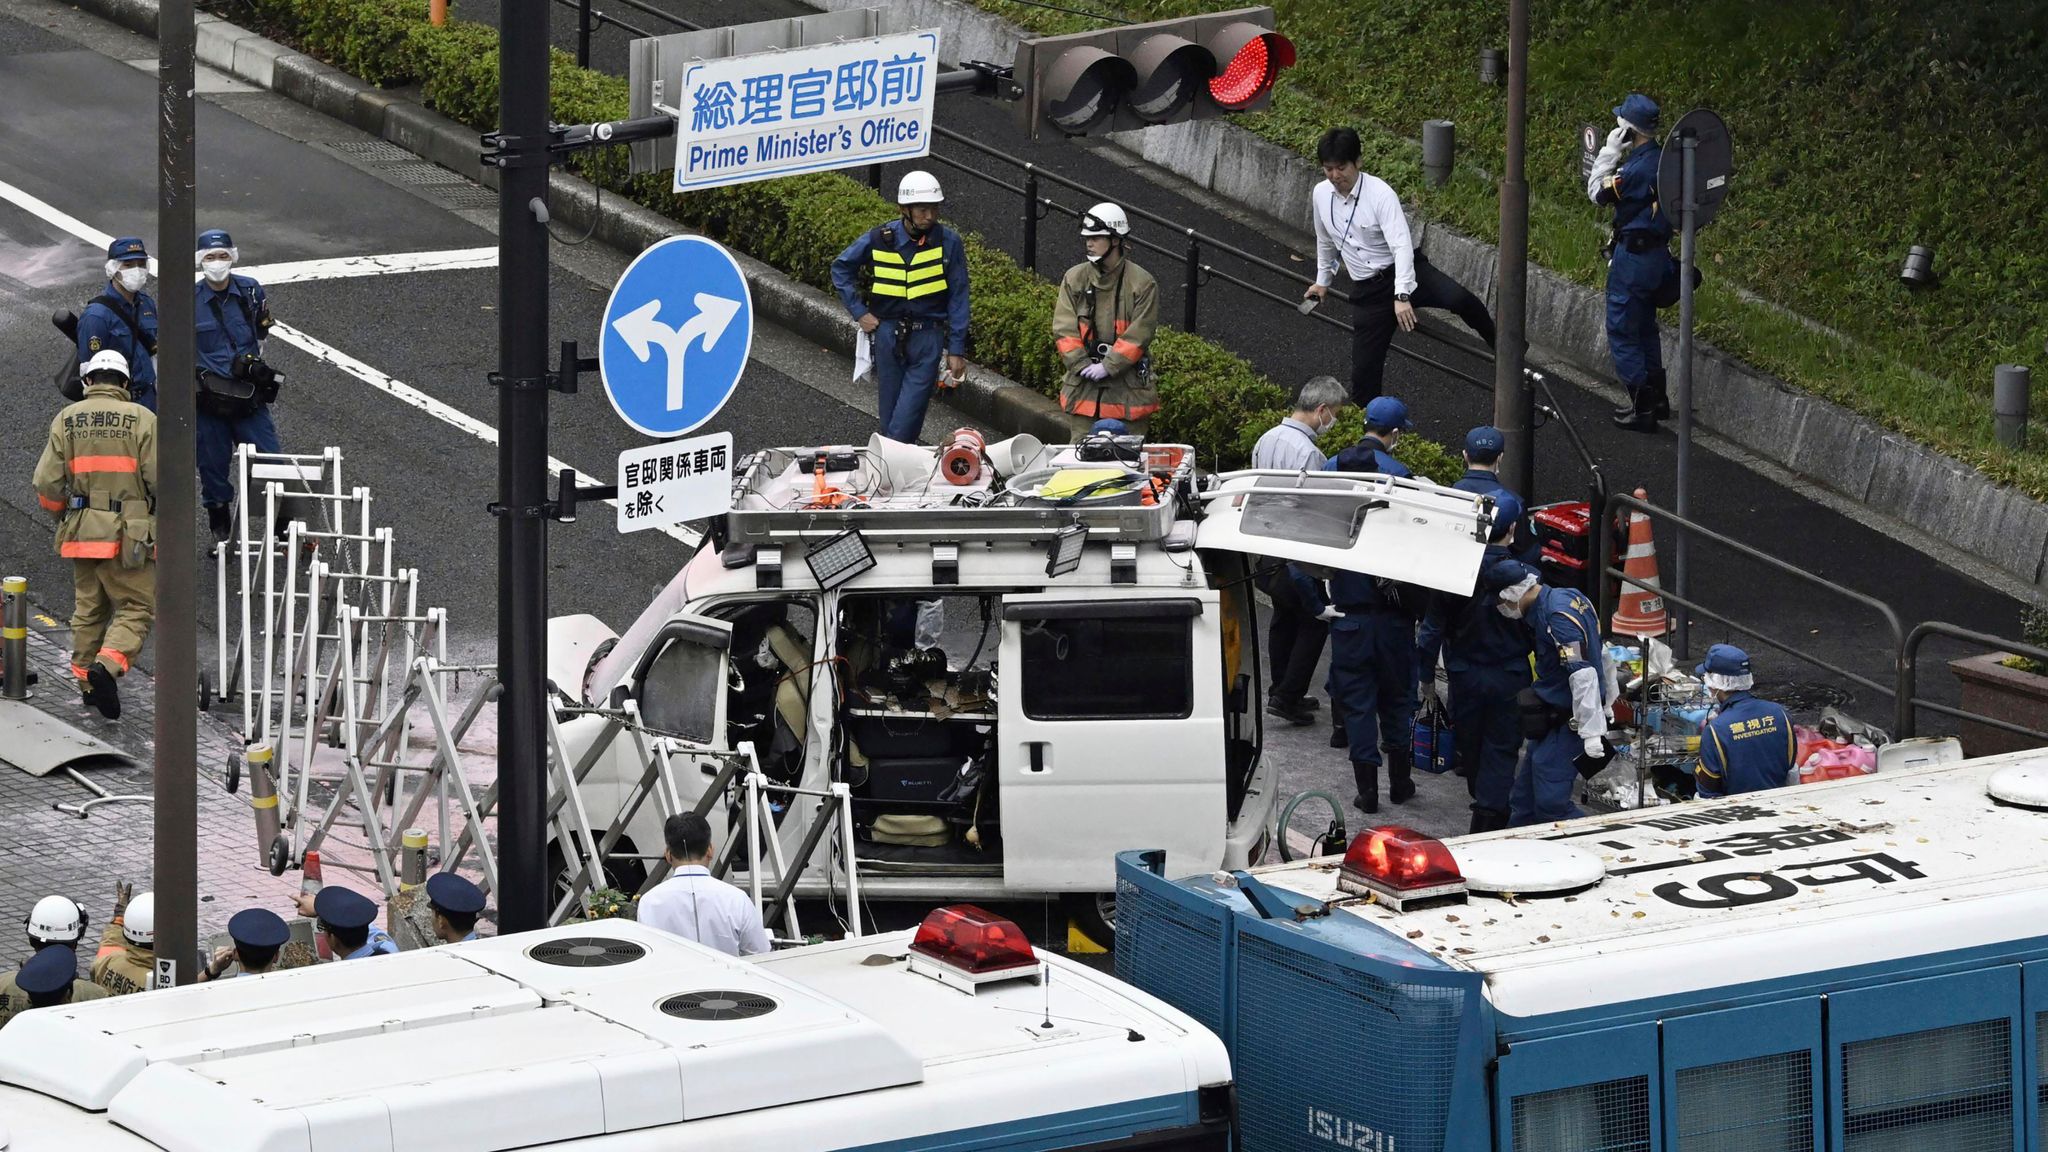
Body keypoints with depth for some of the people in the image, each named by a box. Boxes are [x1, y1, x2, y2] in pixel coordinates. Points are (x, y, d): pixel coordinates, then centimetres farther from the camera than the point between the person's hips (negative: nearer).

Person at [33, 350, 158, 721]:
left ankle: (87, 682, 24)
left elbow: (47, 484, 1)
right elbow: (161, 479, -9)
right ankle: (108, 665, -21)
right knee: (135, 608, 1)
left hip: (82, 533, 4)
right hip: (128, 536, -4)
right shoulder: (141, 419, -7)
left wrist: (60, 511, 20)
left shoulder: (66, 419, 3)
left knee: (88, 609, 18)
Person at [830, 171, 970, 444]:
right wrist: (858, 312, 5)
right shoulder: (879, 240, -3)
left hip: (928, 337, -2)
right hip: (888, 333, 2)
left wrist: (957, 350, -2)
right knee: (889, 410, 9)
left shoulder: (948, 242, -5)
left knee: (906, 420, -11)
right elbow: (841, 268, 13)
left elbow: (958, 298, 0)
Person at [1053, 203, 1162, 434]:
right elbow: (1064, 329, 0)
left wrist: (1107, 367, -15)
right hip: (1083, 387, 3)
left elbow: (1139, 335, -10)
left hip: (1128, 385, -3)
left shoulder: (1142, 283, -6)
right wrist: (1082, 365, -11)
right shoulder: (1074, 278, 4)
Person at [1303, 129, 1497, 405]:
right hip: (1366, 289, 4)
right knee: (1364, 369, -1)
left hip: (1403, 273, -4)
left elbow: (1401, 246, -26)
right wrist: (1323, 280, 33)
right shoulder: (1320, 195, 0)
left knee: (1459, 299, -31)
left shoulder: (1380, 194, -18)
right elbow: (1325, 240, 20)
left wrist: (1402, 296, -37)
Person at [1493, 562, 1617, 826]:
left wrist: (1592, 733, -29)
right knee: (1523, 802, 14)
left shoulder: (1557, 615, -23)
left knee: (1551, 804, -13)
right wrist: (1606, 703, 29)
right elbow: (1601, 654, 19)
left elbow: (1583, 674, -28)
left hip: (1567, 724, -10)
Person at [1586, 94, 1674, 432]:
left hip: (1634, 257, -9)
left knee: (1622, 330, 2)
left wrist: (1610, 151, -10)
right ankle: (1657, 398, 32)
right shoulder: (1662, 157, 1)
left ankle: (1643, 408, 4)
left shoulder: (1639, 169, -27)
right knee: (1644, 327, 23)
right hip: (1657, 252, 9)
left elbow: (1598, 193, -12)